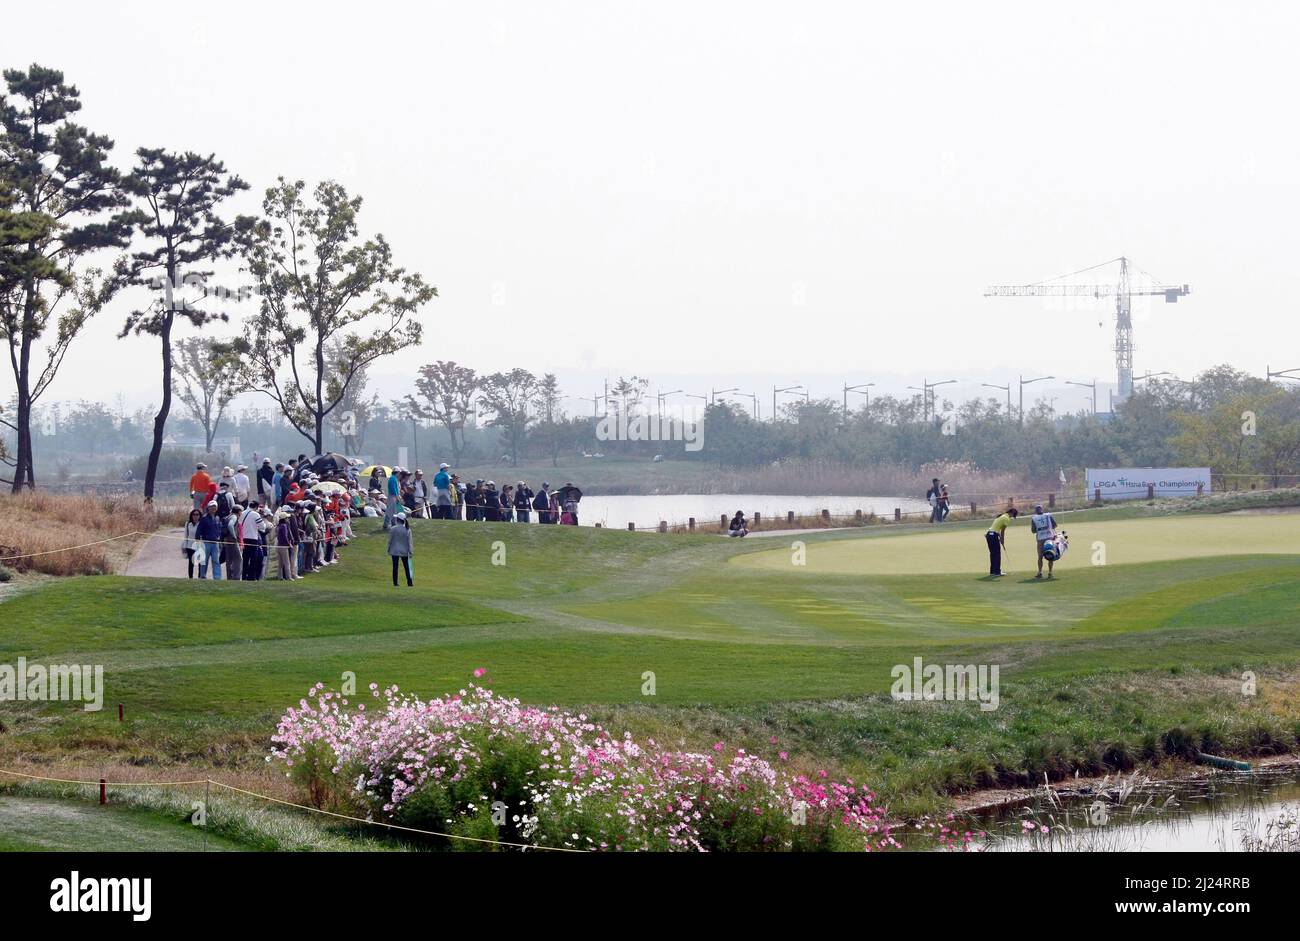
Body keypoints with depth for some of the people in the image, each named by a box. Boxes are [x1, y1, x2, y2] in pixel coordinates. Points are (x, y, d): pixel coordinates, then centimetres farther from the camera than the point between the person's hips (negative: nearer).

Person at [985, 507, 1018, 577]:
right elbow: (1002, 531, -8)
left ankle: (992, 571, 19)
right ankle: (997, 572, -3)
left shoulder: (1002, 516, 18)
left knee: (993, 554, 15)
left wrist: (1000, 538, 12)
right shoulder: (1007, 519, -11)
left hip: (989, 534, 9)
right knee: (997, 554, -3)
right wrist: (1002, 541, 3)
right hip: (994, 535, -9)